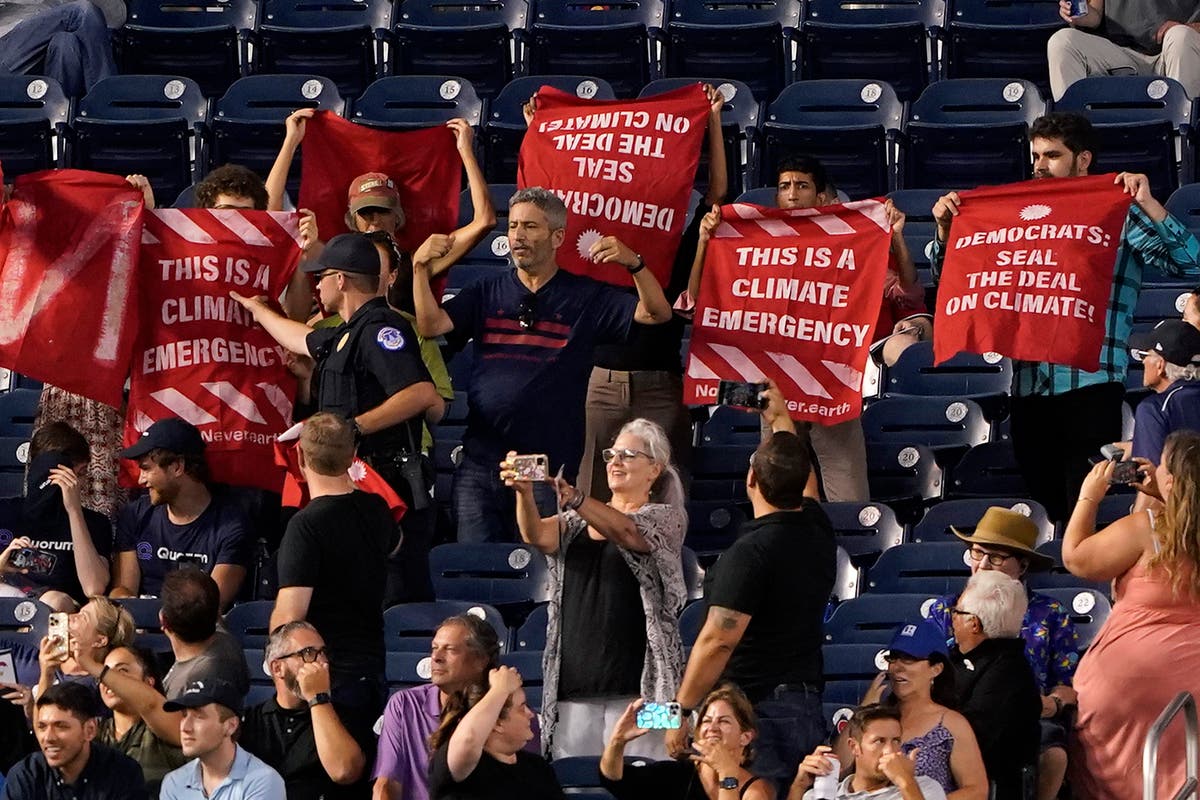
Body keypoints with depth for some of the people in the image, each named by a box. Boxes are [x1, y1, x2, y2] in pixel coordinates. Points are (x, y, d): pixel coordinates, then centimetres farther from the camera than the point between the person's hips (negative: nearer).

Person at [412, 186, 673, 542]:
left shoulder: (586, 297, 4)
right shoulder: (487, 293, 12)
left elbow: (657, 313, -5)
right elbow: (431, 324, 1)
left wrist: (633, 263, -22)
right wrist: (420, 268, -14)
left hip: (551, 465, -2)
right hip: (481, 460, 3)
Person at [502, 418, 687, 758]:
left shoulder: (664, 518, 4)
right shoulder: (581, 522, 19)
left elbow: (625, 532, -17)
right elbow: (539, 536, -1)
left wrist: (573, 498, -35)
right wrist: (525, 493, -22)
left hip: (635, 681, -5)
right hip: (574, 676, 5)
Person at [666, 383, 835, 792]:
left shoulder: (750, 553, -17)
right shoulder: (818, 534, 6)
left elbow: (718, 641, -19)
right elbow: (798, 479, 31)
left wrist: (681, 715, -13)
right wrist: (781, 418, 44)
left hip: (754, 712, -8)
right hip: (806, 708, 8)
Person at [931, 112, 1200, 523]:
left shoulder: (1118, 215, 4)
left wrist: (1147, 204, -18)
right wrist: (945, 227, 6)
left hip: (1090, 385, -5)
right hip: (1029, 390, 5)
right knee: (1045, 504, 6)